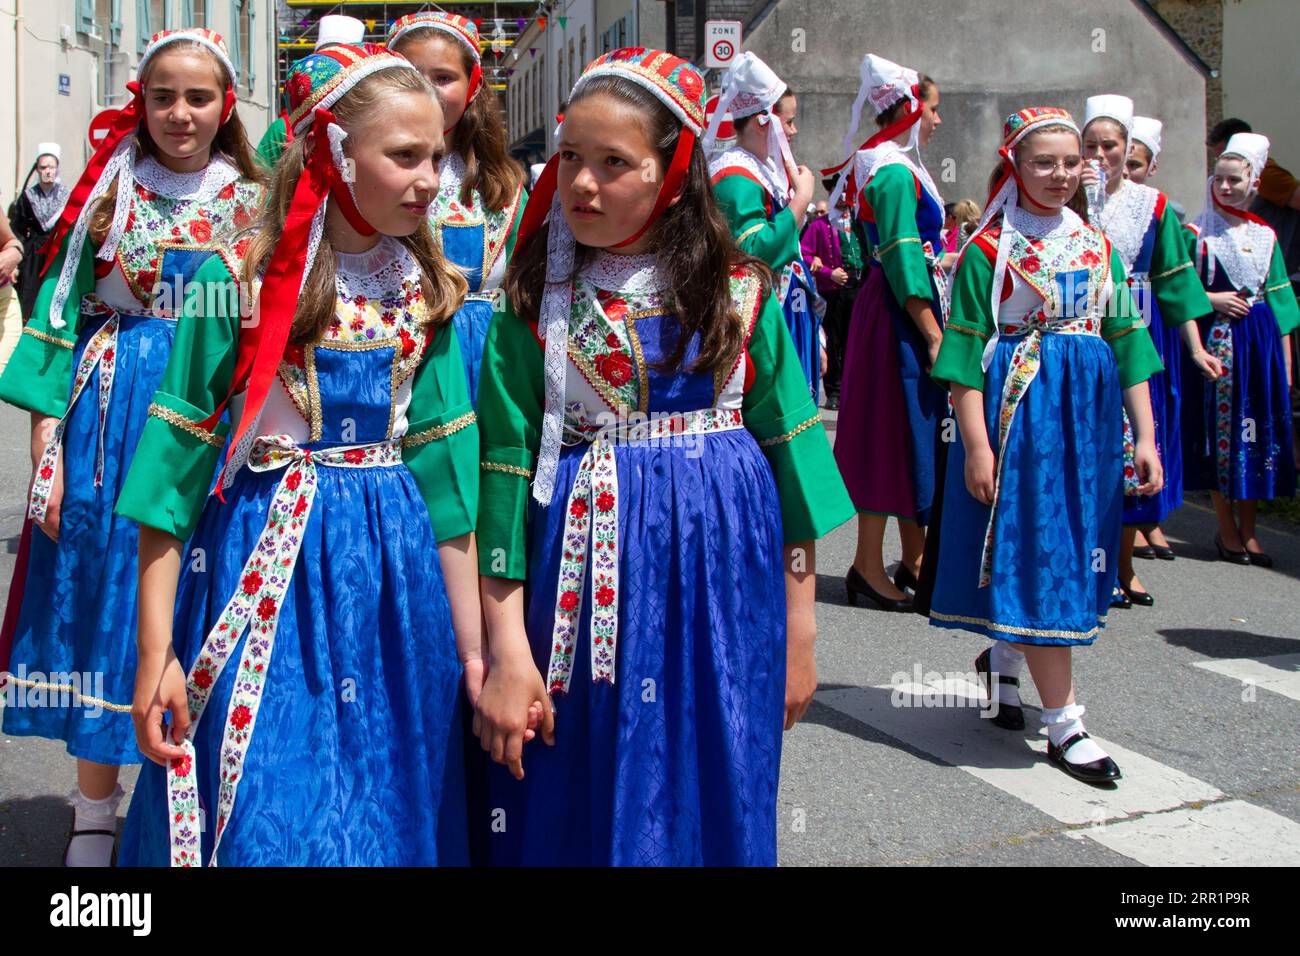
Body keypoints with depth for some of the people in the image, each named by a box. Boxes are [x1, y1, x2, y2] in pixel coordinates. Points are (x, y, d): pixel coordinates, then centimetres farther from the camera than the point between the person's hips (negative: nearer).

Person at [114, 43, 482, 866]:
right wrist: (156, 653, -10)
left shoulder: (426, 292, 4)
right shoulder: (242, 280, -8)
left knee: (382, 814, 13)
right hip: (264, 567, -3)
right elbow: (177, 463, -7)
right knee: (256, 818, 2)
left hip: (393, 578, 4)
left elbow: (443, 469, 4)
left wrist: (474, 652, 3)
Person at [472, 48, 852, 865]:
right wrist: (507, 651, -9)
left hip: (722, 580, 1)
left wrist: (798, 629, 2)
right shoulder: (537, 302, -1)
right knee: (582, 810, 9)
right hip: (587, 593, 0)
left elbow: (788, 448, 3)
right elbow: (507, 469, -5)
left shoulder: (738, 291, 0)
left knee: (711, 804, 11)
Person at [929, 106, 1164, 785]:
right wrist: (976, 444, -15)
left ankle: (1002, 658, 37)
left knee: (1069, 547, 12)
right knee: (1037, 551, -5)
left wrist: (1145, 436, 5)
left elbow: (1126, 343, 11)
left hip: (1089, 409, 6)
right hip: (1019, 405, -6)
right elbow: (965, 348, -8)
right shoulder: (990, 248, -4)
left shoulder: (1096, 243, 11)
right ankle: (1063, 724, 0)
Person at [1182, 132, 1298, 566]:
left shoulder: (1264, 235, 10)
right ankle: (1227, 529, 9)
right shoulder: (1198, 232, -1)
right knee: (1220, 430, -1)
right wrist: (1213, 299, -16)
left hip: (1260, 338, 4)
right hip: (1217, 338, -4)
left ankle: (1247, 530, 14)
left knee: (1259, 430, 4)